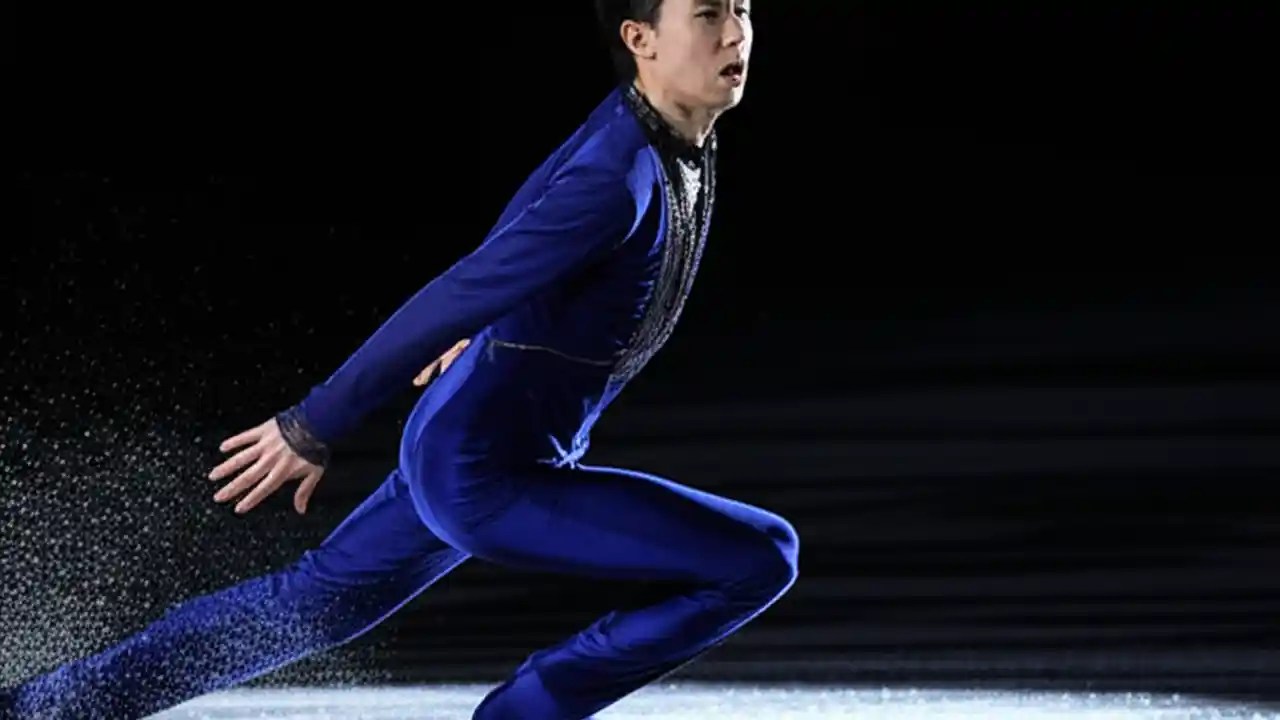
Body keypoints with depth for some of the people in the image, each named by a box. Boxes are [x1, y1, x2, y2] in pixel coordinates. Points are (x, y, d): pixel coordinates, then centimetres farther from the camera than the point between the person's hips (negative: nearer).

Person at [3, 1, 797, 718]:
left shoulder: (651, 128, 1)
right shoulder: (614, 177, -28)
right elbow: (458, 299, -25)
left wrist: (491, 327, 34)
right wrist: (313, 429, -20)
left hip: (467, 445, 10)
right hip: (484, 477, -9)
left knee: (314, 603, 23)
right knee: (760, 560, -13)